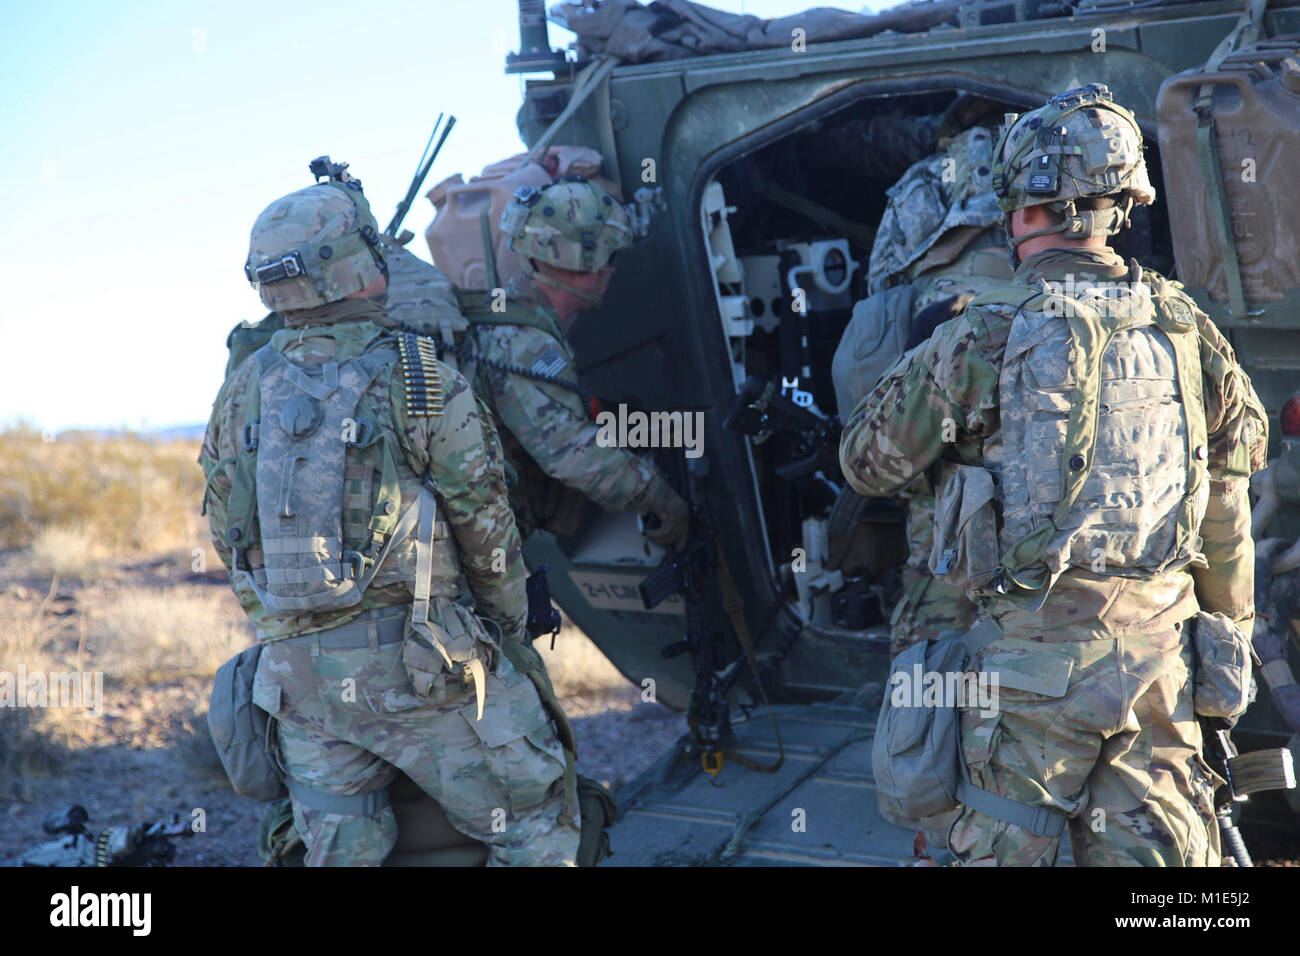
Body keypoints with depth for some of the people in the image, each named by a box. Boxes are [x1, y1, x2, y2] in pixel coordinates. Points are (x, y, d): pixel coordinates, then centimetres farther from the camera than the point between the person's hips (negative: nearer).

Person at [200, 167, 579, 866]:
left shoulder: (243, 389, 7)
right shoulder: (419, 376, -7)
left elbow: (227, 536, 12)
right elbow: (486, 526, -3)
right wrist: (511, 634, 12)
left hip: (294, 670, 5)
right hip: (415, 659, -5)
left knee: (338, 853, 14)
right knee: (537, 830, 7)